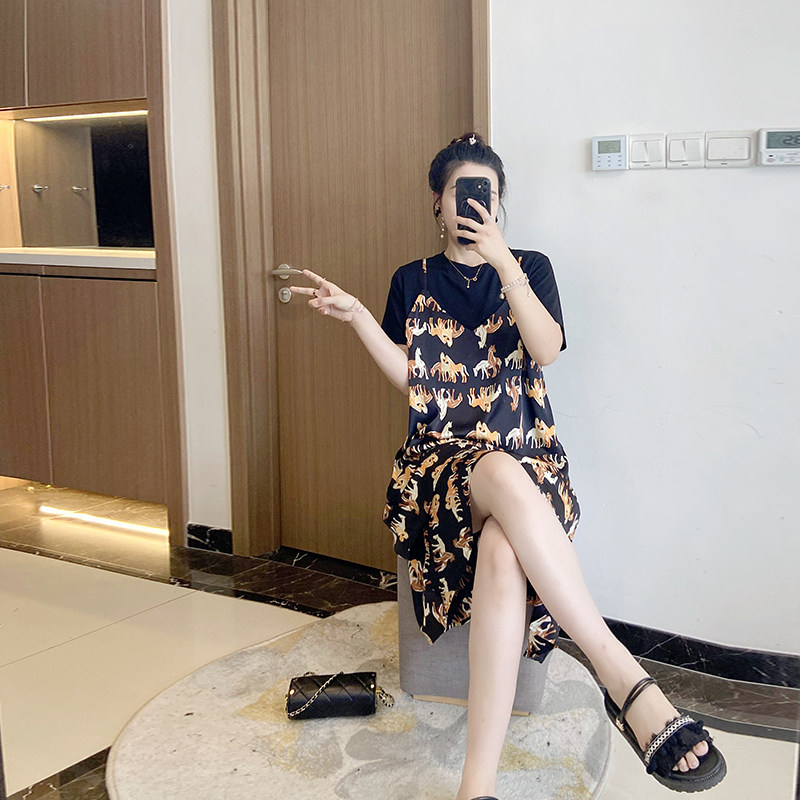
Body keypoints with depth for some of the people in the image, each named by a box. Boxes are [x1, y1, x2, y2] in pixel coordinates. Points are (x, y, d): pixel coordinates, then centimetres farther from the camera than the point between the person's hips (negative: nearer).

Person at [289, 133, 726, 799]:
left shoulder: (530, 268, 15)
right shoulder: (413, 281, 18)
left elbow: (547, 350, -4)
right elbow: (408, 377, 8)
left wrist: (502, 261, -11)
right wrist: (356, 315, -4)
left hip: (528, 453, 0)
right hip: (441, 454, 0)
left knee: (502, 553, -37)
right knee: (506, 479, -40)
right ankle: (626, 679, -40)